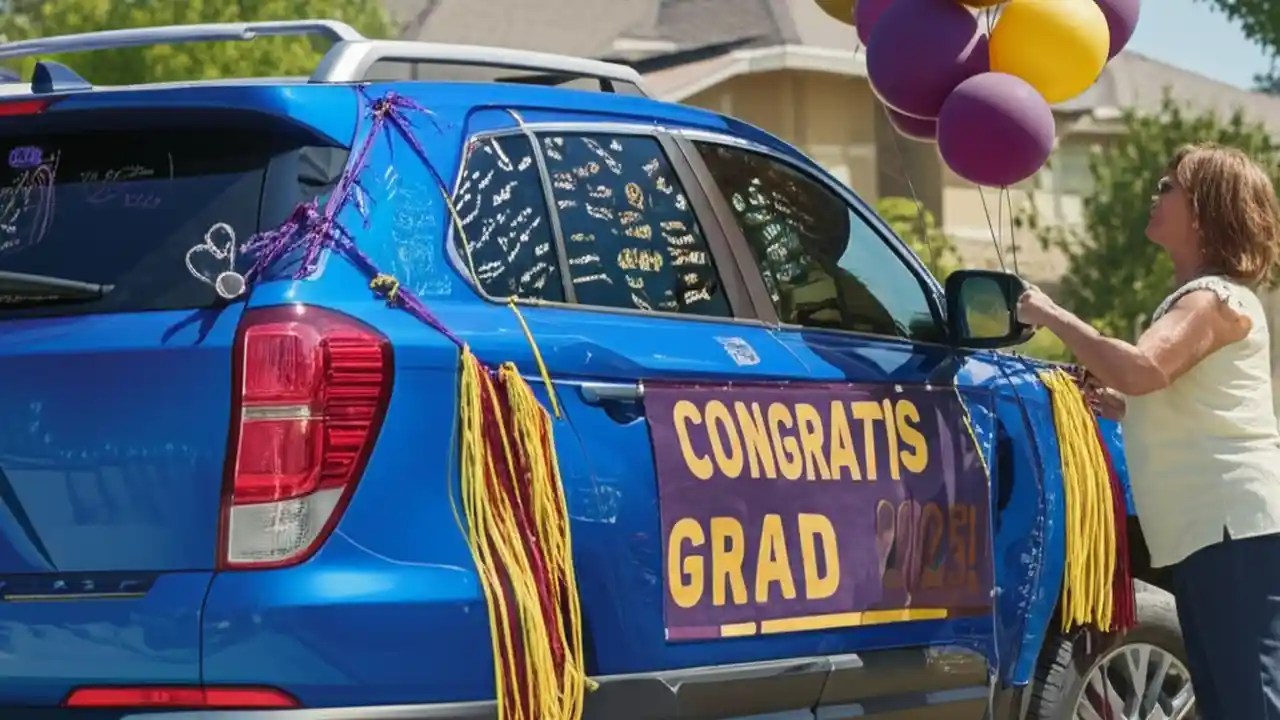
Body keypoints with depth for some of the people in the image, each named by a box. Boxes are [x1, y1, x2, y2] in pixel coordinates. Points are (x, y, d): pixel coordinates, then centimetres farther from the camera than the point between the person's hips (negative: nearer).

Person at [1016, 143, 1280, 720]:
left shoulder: (1216, 300, -10)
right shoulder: (1196, 297, 23)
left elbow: (1142, 370, -27)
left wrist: (1052, 317, -17)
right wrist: (1112, 401, 17)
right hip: (1208, 530, 11)